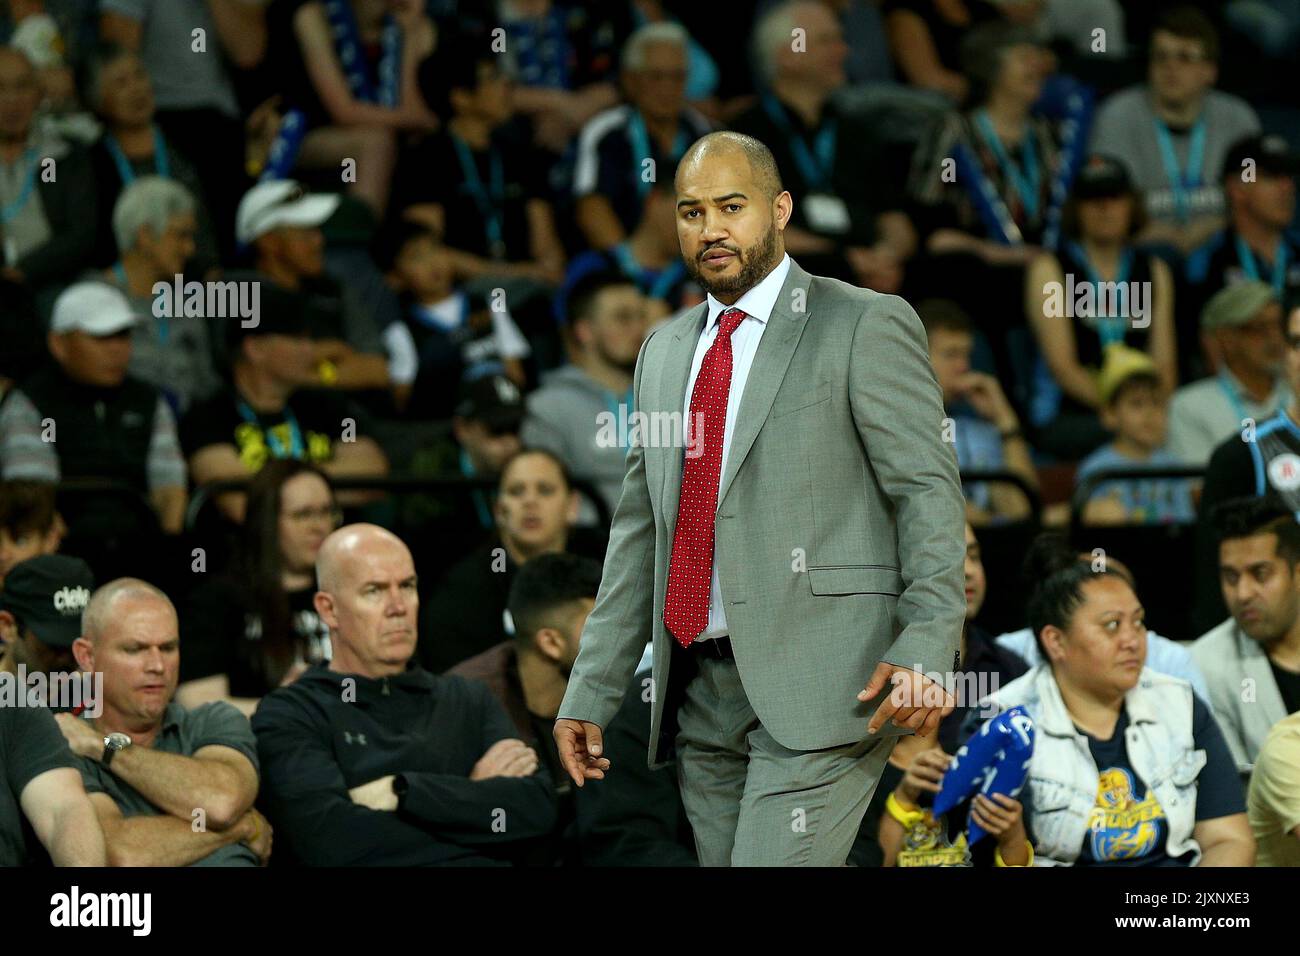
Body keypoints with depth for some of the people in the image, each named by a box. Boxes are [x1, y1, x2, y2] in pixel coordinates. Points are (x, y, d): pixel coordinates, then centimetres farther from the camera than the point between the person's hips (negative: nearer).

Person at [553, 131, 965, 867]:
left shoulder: (865, 326, 0)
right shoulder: (666, 352, 20)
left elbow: (929, 494, -7)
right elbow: (640, 530, 22)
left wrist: (925, 650, -20)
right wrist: (590, 694, 16)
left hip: (818, 691, -7)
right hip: (703, 695, 7)